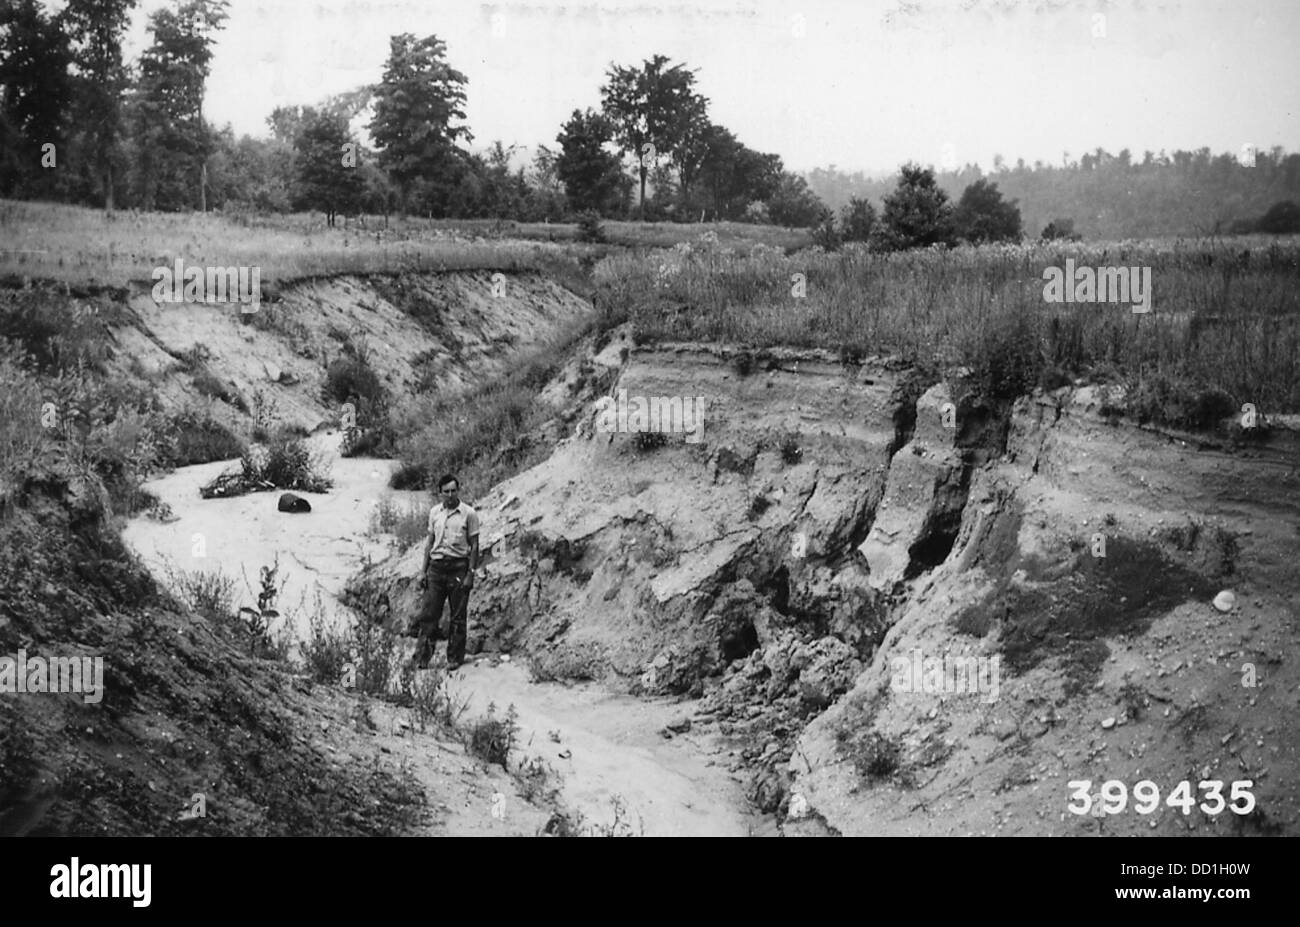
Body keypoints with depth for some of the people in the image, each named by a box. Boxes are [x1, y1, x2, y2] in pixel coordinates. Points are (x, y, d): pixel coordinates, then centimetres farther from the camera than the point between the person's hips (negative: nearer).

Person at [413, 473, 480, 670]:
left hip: (458, 567, -3)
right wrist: (423, 570, 9)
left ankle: (455, 658, 11)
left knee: (458, 617, 3)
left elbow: (474, 545, -2)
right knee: (428, 614, -1)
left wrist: (470, 574, -9)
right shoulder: (434, 512, 10)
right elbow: (430, 542, 15)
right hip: (436, 566, 3)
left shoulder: (468, 514, -3)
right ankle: (422, 658, 2)